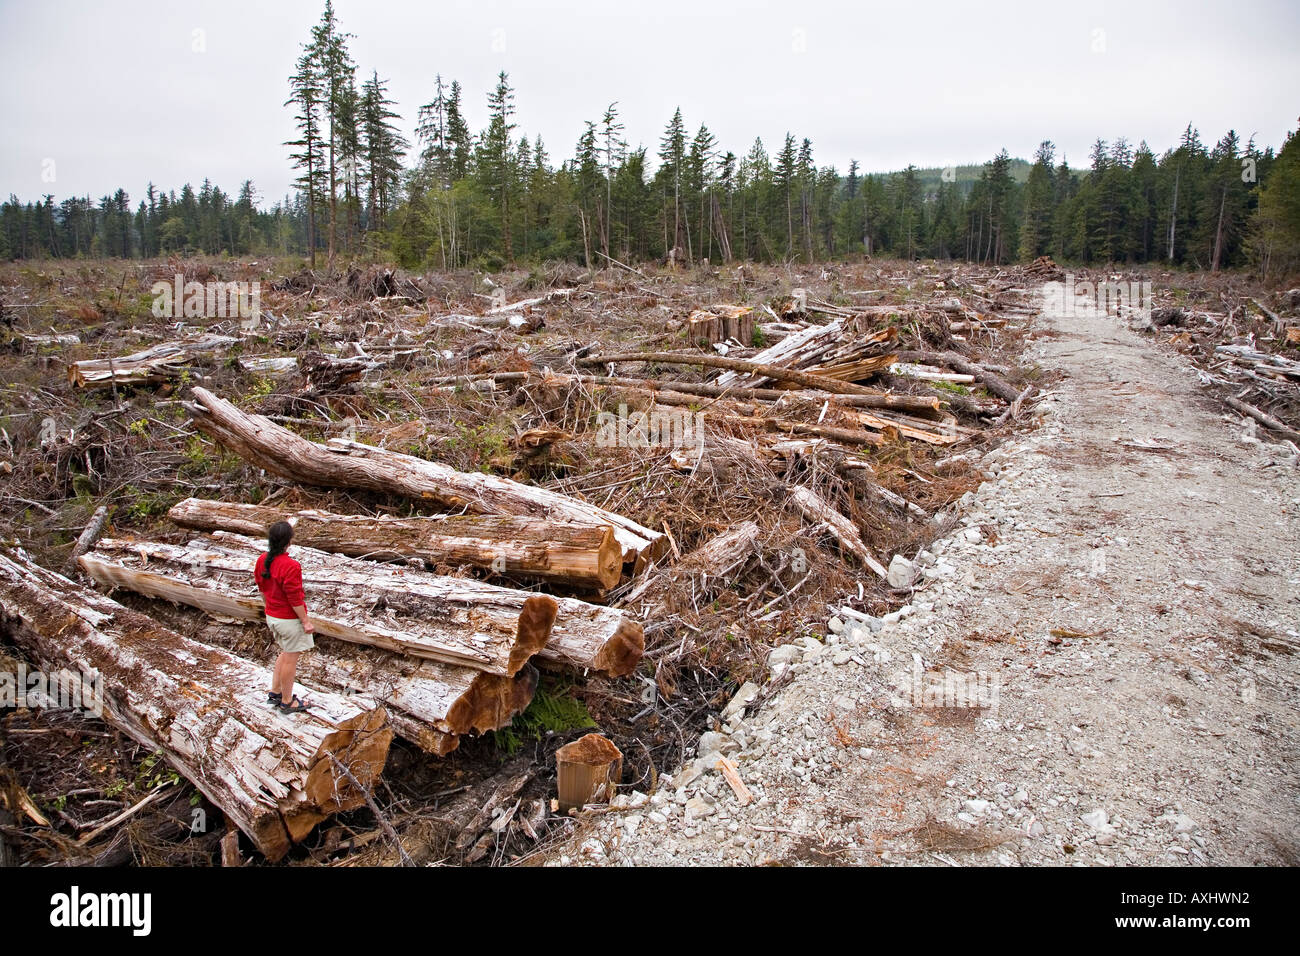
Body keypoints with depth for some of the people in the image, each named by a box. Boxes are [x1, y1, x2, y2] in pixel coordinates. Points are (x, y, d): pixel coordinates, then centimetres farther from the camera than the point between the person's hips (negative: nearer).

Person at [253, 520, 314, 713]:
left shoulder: (262, 560, -3)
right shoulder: (291, 567, -27)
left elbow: (262, 589, 10)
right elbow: (294, 599, -22)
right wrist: (306, 621, -12)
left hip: (272, 616, 8)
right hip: (290, 619, -8)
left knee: (286, 653, 26)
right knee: (291, 658, 7)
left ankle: (275, 692, 34)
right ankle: (287, 702, 21)